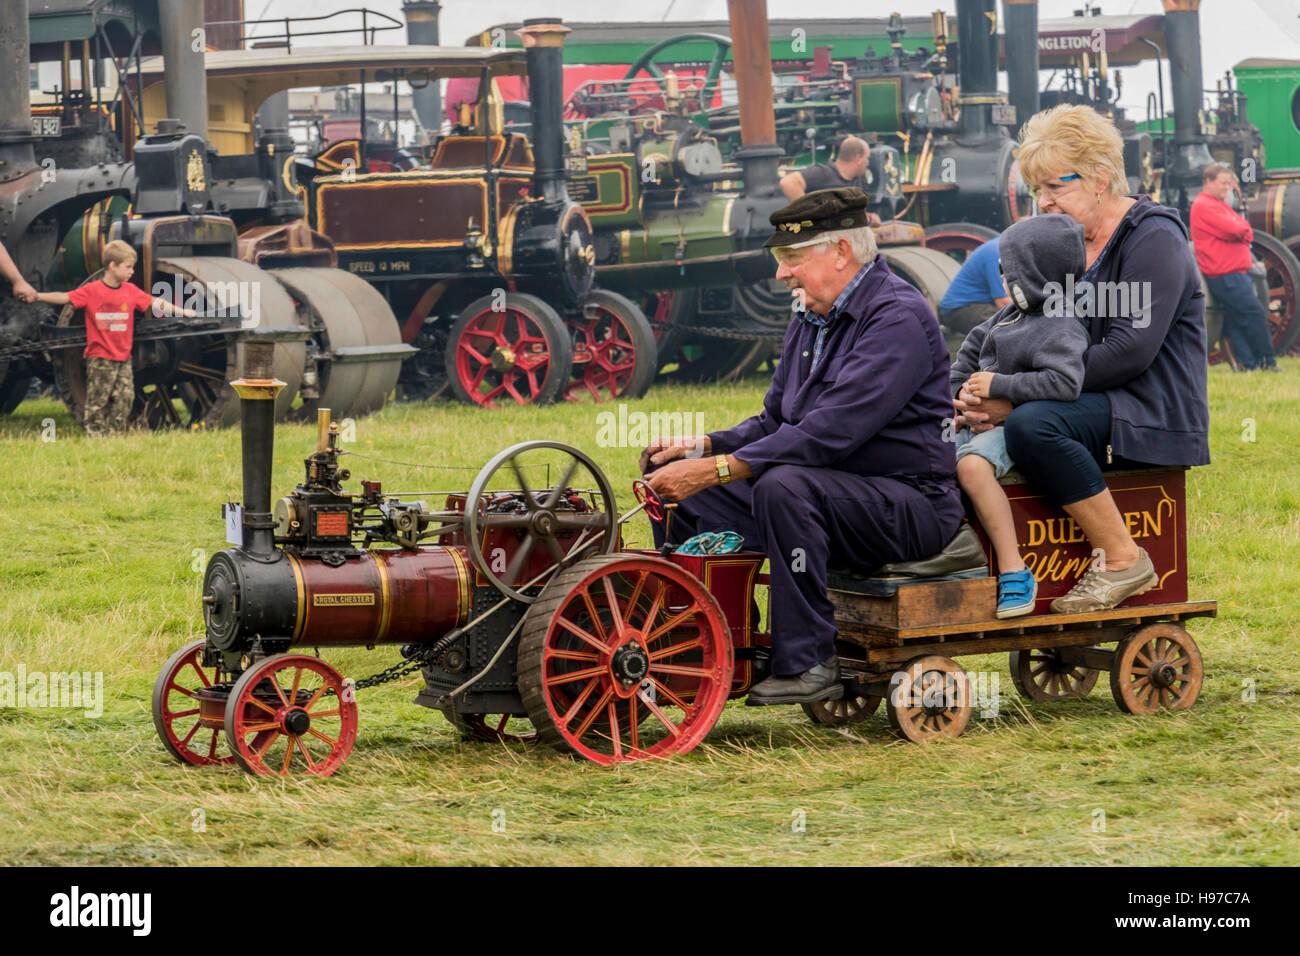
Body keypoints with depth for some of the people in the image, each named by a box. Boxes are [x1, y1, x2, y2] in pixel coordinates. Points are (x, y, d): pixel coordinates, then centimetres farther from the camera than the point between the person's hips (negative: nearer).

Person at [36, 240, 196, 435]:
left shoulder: (131, 291, 7)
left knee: (125, 397, 4)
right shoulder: (92, 290, -7)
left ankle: (115, 433, 15)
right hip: (100, 358, -5)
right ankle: (95, 435, 3)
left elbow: (154, 303, 10)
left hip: (123, 358, 5)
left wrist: (181, 311, 7)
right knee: (98, 400, -2)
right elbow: (65, 298, -11)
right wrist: (36, 296, -21)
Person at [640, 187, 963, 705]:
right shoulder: (810, 321, 14)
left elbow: (832, 431, -27)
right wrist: (702, 446, -4)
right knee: (676, 491, -1)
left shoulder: (897, 318, -17)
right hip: (828, 490, 9)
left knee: (784, 485, -36)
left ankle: (808, 663, -28)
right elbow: (775, 422, 17)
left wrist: (716, 469, -28)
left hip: (910, 500, -9)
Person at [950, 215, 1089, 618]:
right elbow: (974, 345, 30)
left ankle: (1013, 571, -36)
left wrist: (998, 385, -23)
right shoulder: (1012, 314, 16)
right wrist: (961, 390, 12)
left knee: (971, 465, -38)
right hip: (982, 421, 10)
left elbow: (1065, 383, -29)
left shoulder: (1061, 331, -14)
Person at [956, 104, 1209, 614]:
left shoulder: (1153, 238, -11)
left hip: (1152, 410, -9)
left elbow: (1131, 350, -22)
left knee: (1032, 425, -34)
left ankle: (1123, 559, -24)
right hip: (1094, 405, 9)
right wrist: (988, 392, -9)